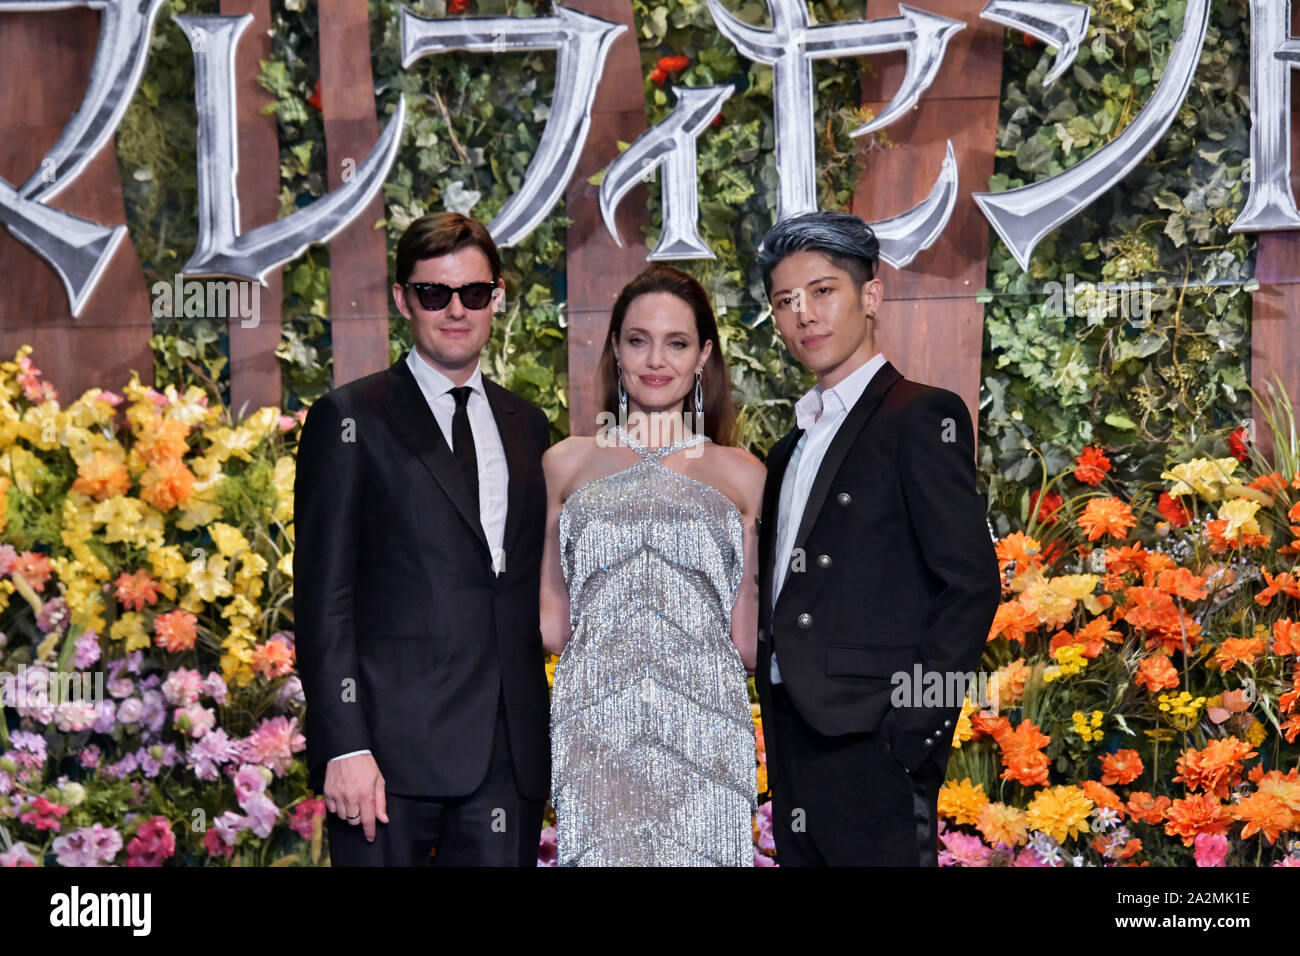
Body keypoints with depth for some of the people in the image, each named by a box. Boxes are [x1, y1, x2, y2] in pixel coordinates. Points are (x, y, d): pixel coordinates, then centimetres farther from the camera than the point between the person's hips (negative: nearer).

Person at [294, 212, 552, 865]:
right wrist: (344, 745, -14)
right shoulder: (349, 419, 0)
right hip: (392, 746, -4)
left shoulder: (526, 424, 17)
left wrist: (540, 733, 11)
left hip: (510, 755, 4)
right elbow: (323, 597, -5)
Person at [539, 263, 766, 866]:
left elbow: (750, 646, 8)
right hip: (593, 732, 0)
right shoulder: (568, 464, 13)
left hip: (705, 733, 0)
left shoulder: (742, 476, 11)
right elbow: (551, 624, 14)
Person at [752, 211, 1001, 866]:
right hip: (793, 739, 8)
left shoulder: (922, 417, -7)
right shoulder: (795, 442, 19)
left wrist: (914, 731, -17)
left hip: (870, 744, -8)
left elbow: (971, 583, -13)